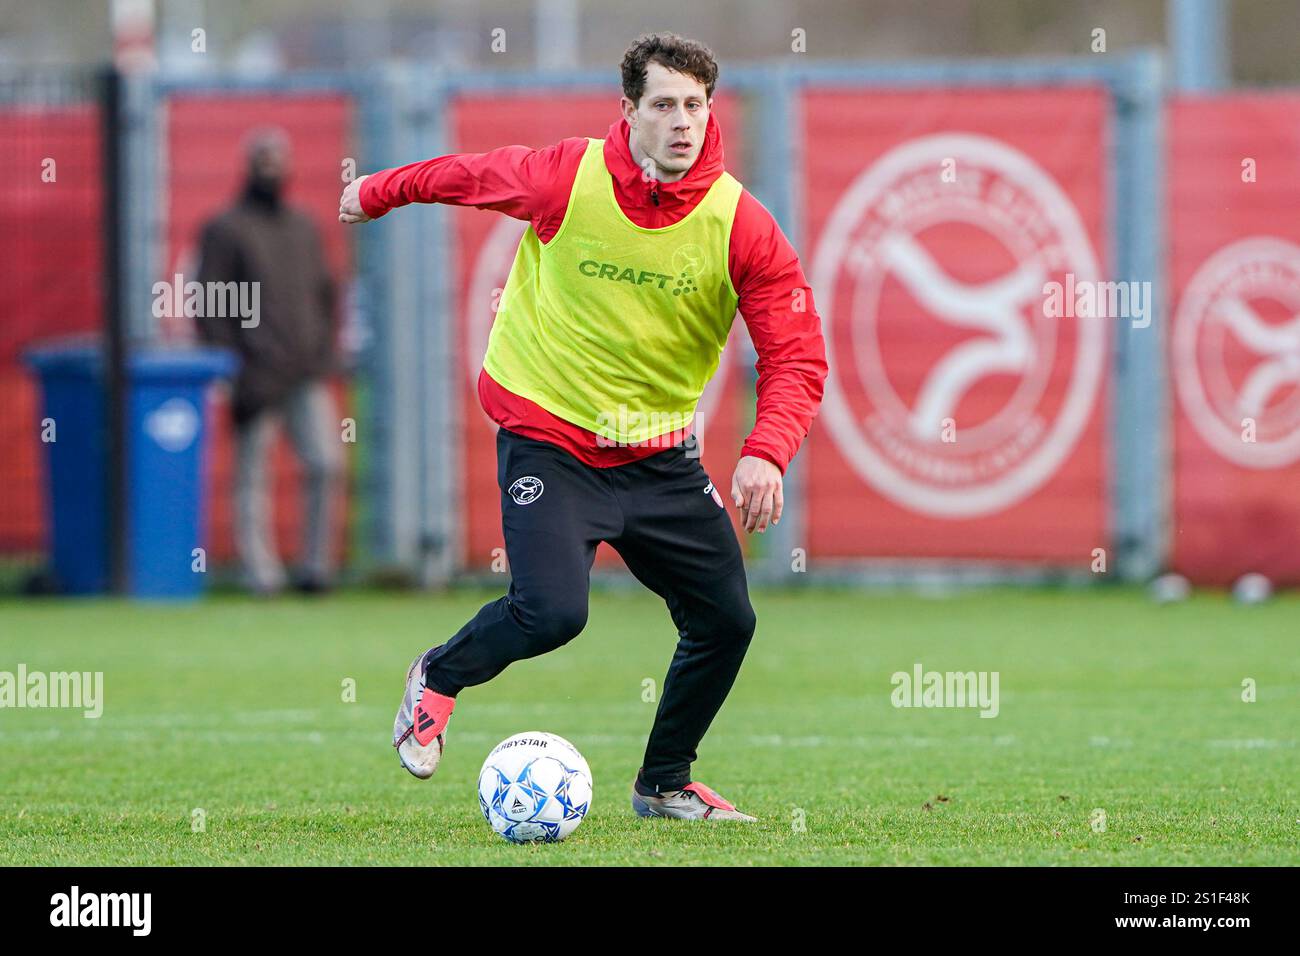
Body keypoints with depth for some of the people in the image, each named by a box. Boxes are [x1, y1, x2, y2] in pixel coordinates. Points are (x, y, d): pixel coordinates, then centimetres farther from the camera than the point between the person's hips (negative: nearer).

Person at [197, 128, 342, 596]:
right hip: (256, 378, -4)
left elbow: (325, 295, 25)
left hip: (307, 378, 4)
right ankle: (261, 572, 2)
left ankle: (315, 566, 2)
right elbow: (210, 310, -4)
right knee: (251, 477, -2)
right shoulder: (225, 229, 0)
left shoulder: (303, 227, 17)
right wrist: (231, 376, -11)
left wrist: (324, 355, 12)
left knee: (325, 465, -7)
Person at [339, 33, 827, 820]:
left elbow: (797, 356, -12)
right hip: (549, 439, -3)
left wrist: (767, 452, -29)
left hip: (660, 452, 4)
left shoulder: (741, 225, -12)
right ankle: (438, 681, 12)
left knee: (727, 620, 2)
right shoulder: (563, 180, -15)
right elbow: (466, 175, 5)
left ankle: (665, 783, 26)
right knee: (552, 611, -21)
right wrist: (377, 194, 23)